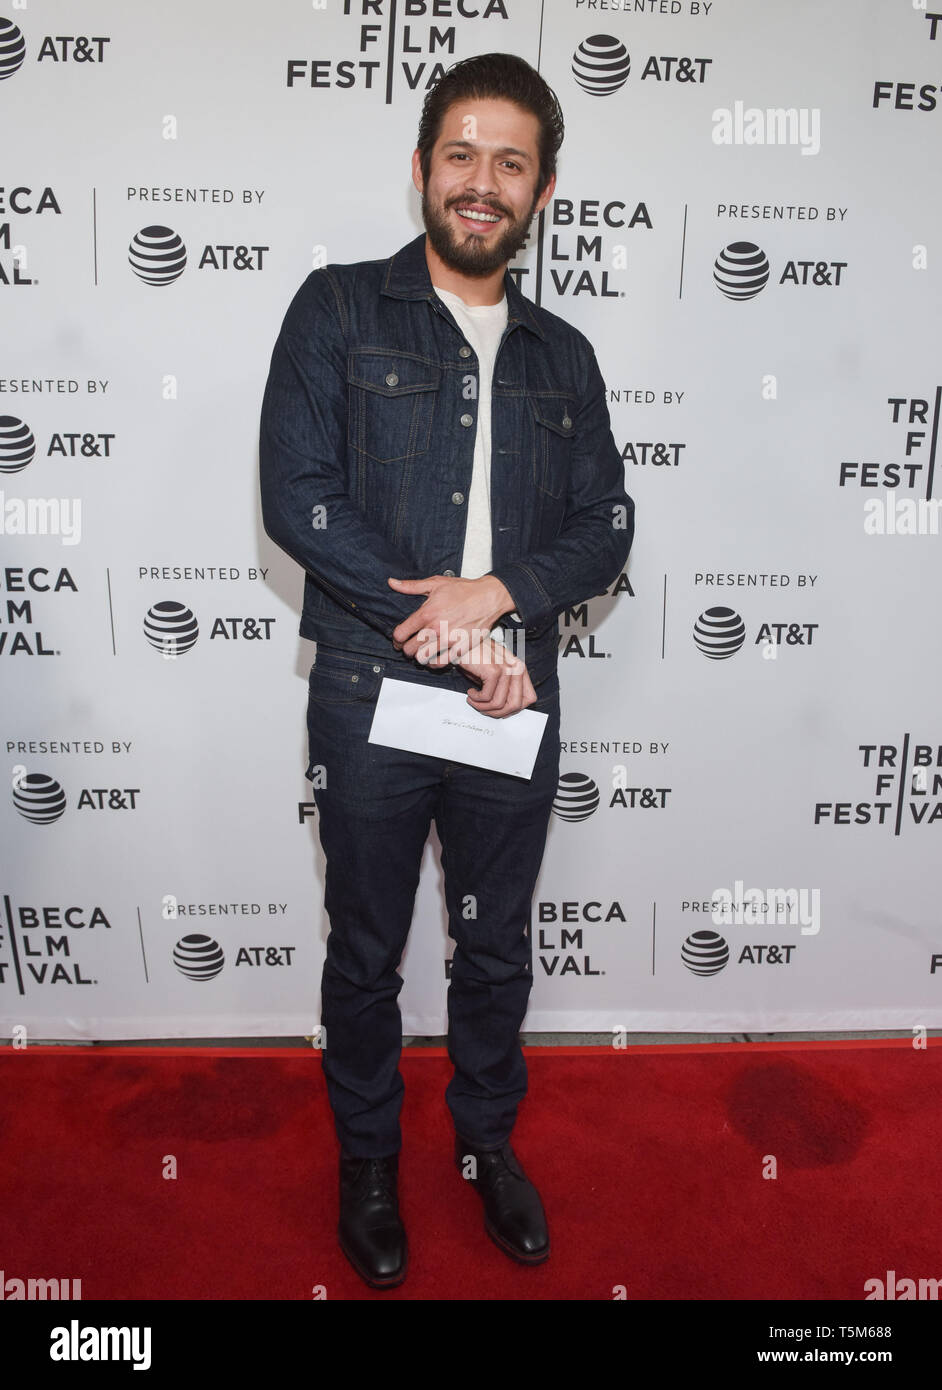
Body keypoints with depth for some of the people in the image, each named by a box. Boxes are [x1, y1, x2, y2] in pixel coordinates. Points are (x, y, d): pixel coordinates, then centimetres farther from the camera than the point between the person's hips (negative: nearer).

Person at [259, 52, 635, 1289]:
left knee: (497, 951, 18)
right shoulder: (339, 310, 0)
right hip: (371, 696, -2)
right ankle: (368, 1158, 39)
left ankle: (489, 1141, 43)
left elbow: (606, 527, 5)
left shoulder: (561, 355, 11)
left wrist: (502, 586, -16)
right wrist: (454, 641, -15)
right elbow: (296, 499, -11)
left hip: (515, 701, 3)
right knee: (366, 954, 14)